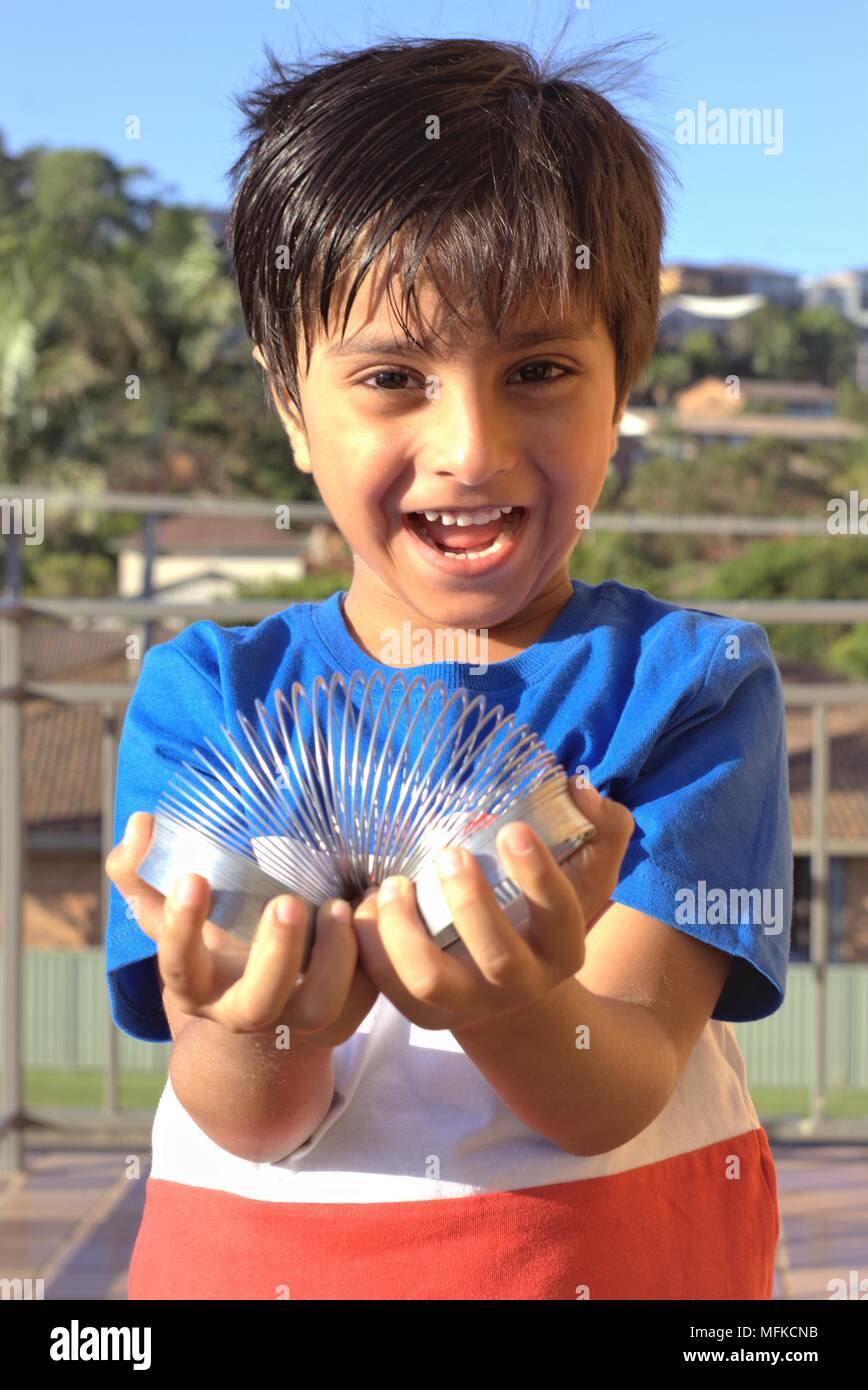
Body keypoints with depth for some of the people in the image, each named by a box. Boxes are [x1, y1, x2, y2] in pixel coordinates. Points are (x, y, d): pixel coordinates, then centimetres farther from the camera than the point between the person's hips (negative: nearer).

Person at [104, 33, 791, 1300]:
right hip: (270, 1253, 1)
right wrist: (259, 1031, -35)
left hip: (616, 1252, 0)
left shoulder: (693, 682, -11)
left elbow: (616, 1101, -20)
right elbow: (250, 1125, -15)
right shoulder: (206, 696, -8)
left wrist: (513, 1011, -40)